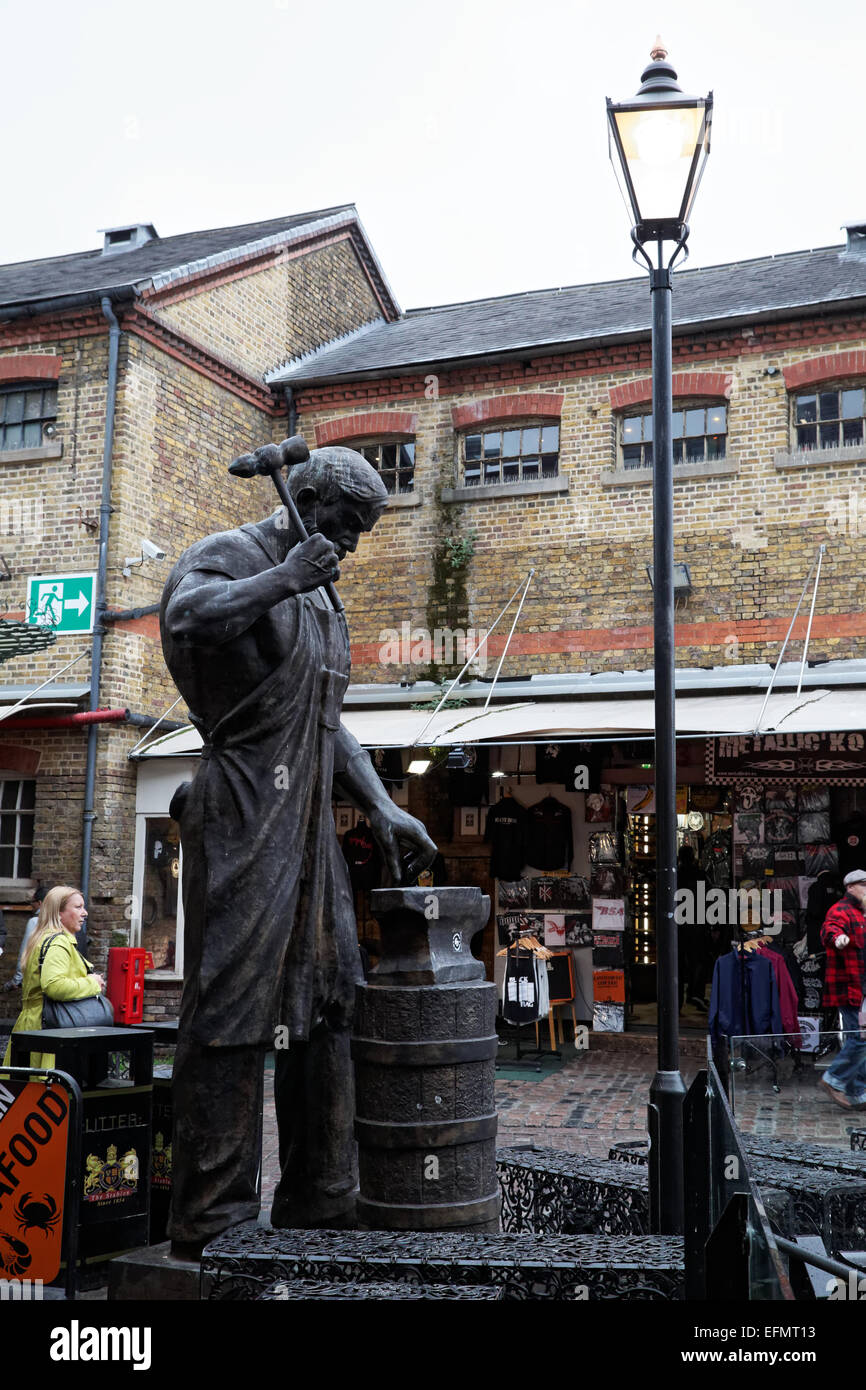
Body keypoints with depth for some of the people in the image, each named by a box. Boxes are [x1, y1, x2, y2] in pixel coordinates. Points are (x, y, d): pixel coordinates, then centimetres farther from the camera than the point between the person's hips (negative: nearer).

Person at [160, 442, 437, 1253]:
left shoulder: (322, 601, 23)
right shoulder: (228, 556, -3)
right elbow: (185, 618, -28)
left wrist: (381, 808, 13)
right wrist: (285, 578, -20)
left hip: (309, 825, 9)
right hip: (242, 816, -9)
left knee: (326, 1002, 9)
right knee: (232, 1008, -7)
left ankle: (318, 1204, 18)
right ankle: (210, 1219, 3)